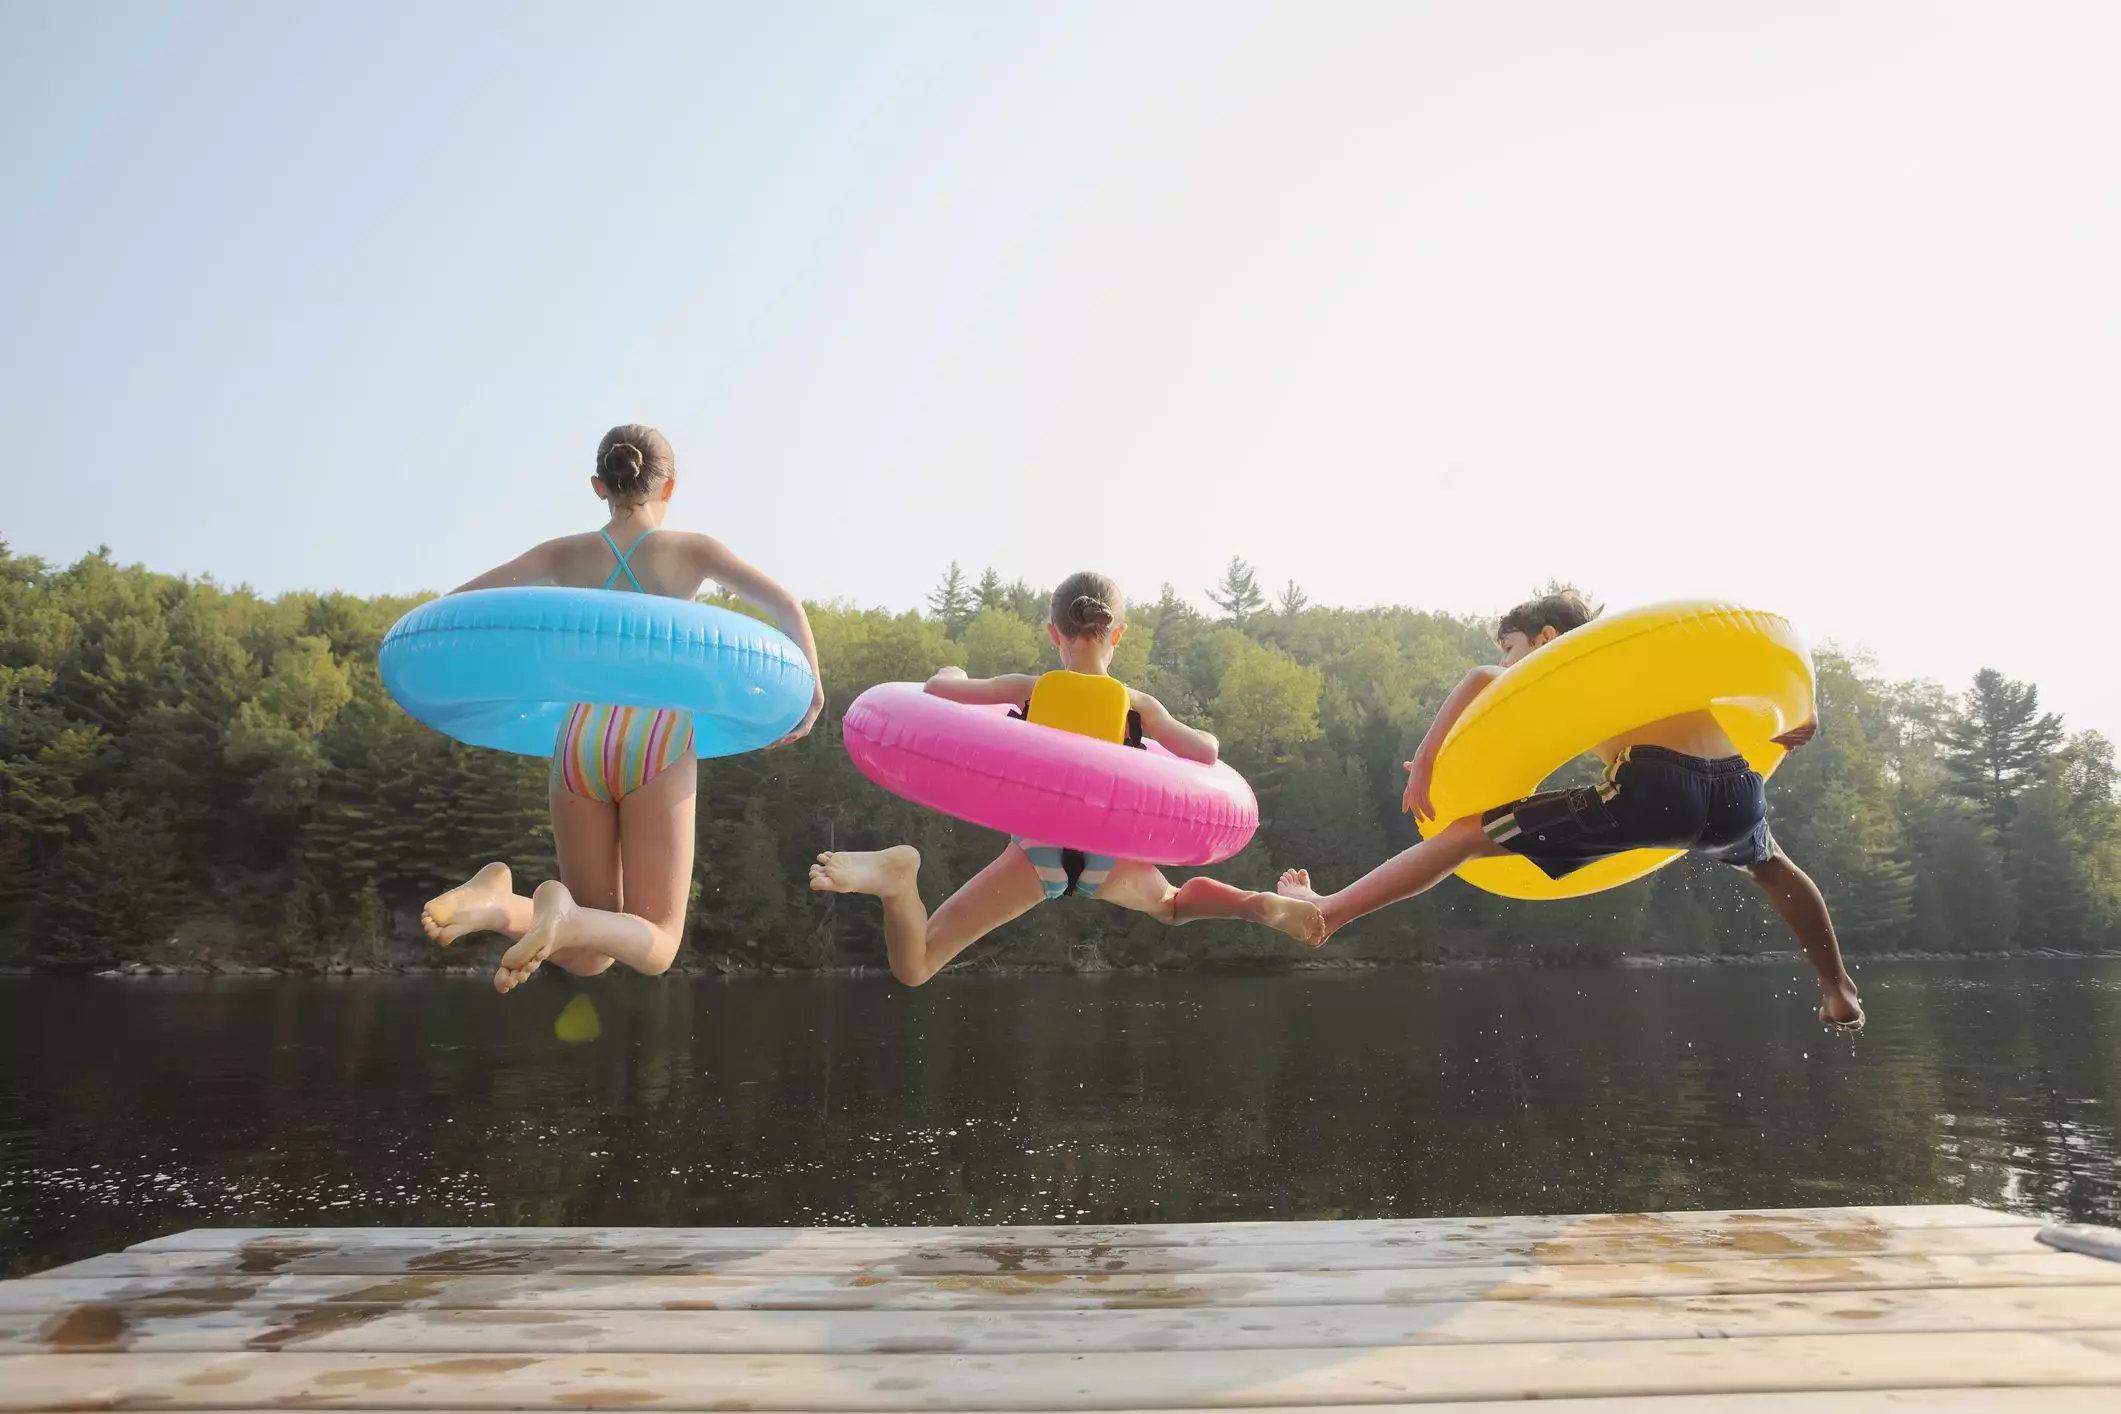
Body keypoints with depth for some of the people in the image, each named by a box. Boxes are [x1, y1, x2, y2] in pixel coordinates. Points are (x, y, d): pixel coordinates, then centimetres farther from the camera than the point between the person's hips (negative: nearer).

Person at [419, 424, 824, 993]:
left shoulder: (565, 554, 15)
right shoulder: (692, 550, 10)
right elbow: (788, 608, 2)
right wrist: (810, 688, 13)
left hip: (579, 739, 3)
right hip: (657, 743, -3)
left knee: (589, 957, 14)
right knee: (655, 947, 5)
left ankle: (498, 903, -18)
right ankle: (564, 914, -28)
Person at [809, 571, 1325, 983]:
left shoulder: (1028, 690, -1)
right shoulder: (1138, 704, 0)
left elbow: (937, 689, -1)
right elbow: (1206, 752, -7)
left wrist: (952, 673, 24)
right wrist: (1187, 735, 18)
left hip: (1037, 851, -2)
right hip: (1106, 858, 2)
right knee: (1171, 903, 39)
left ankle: (899, 878, -35)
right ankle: (1260, 904, 11)